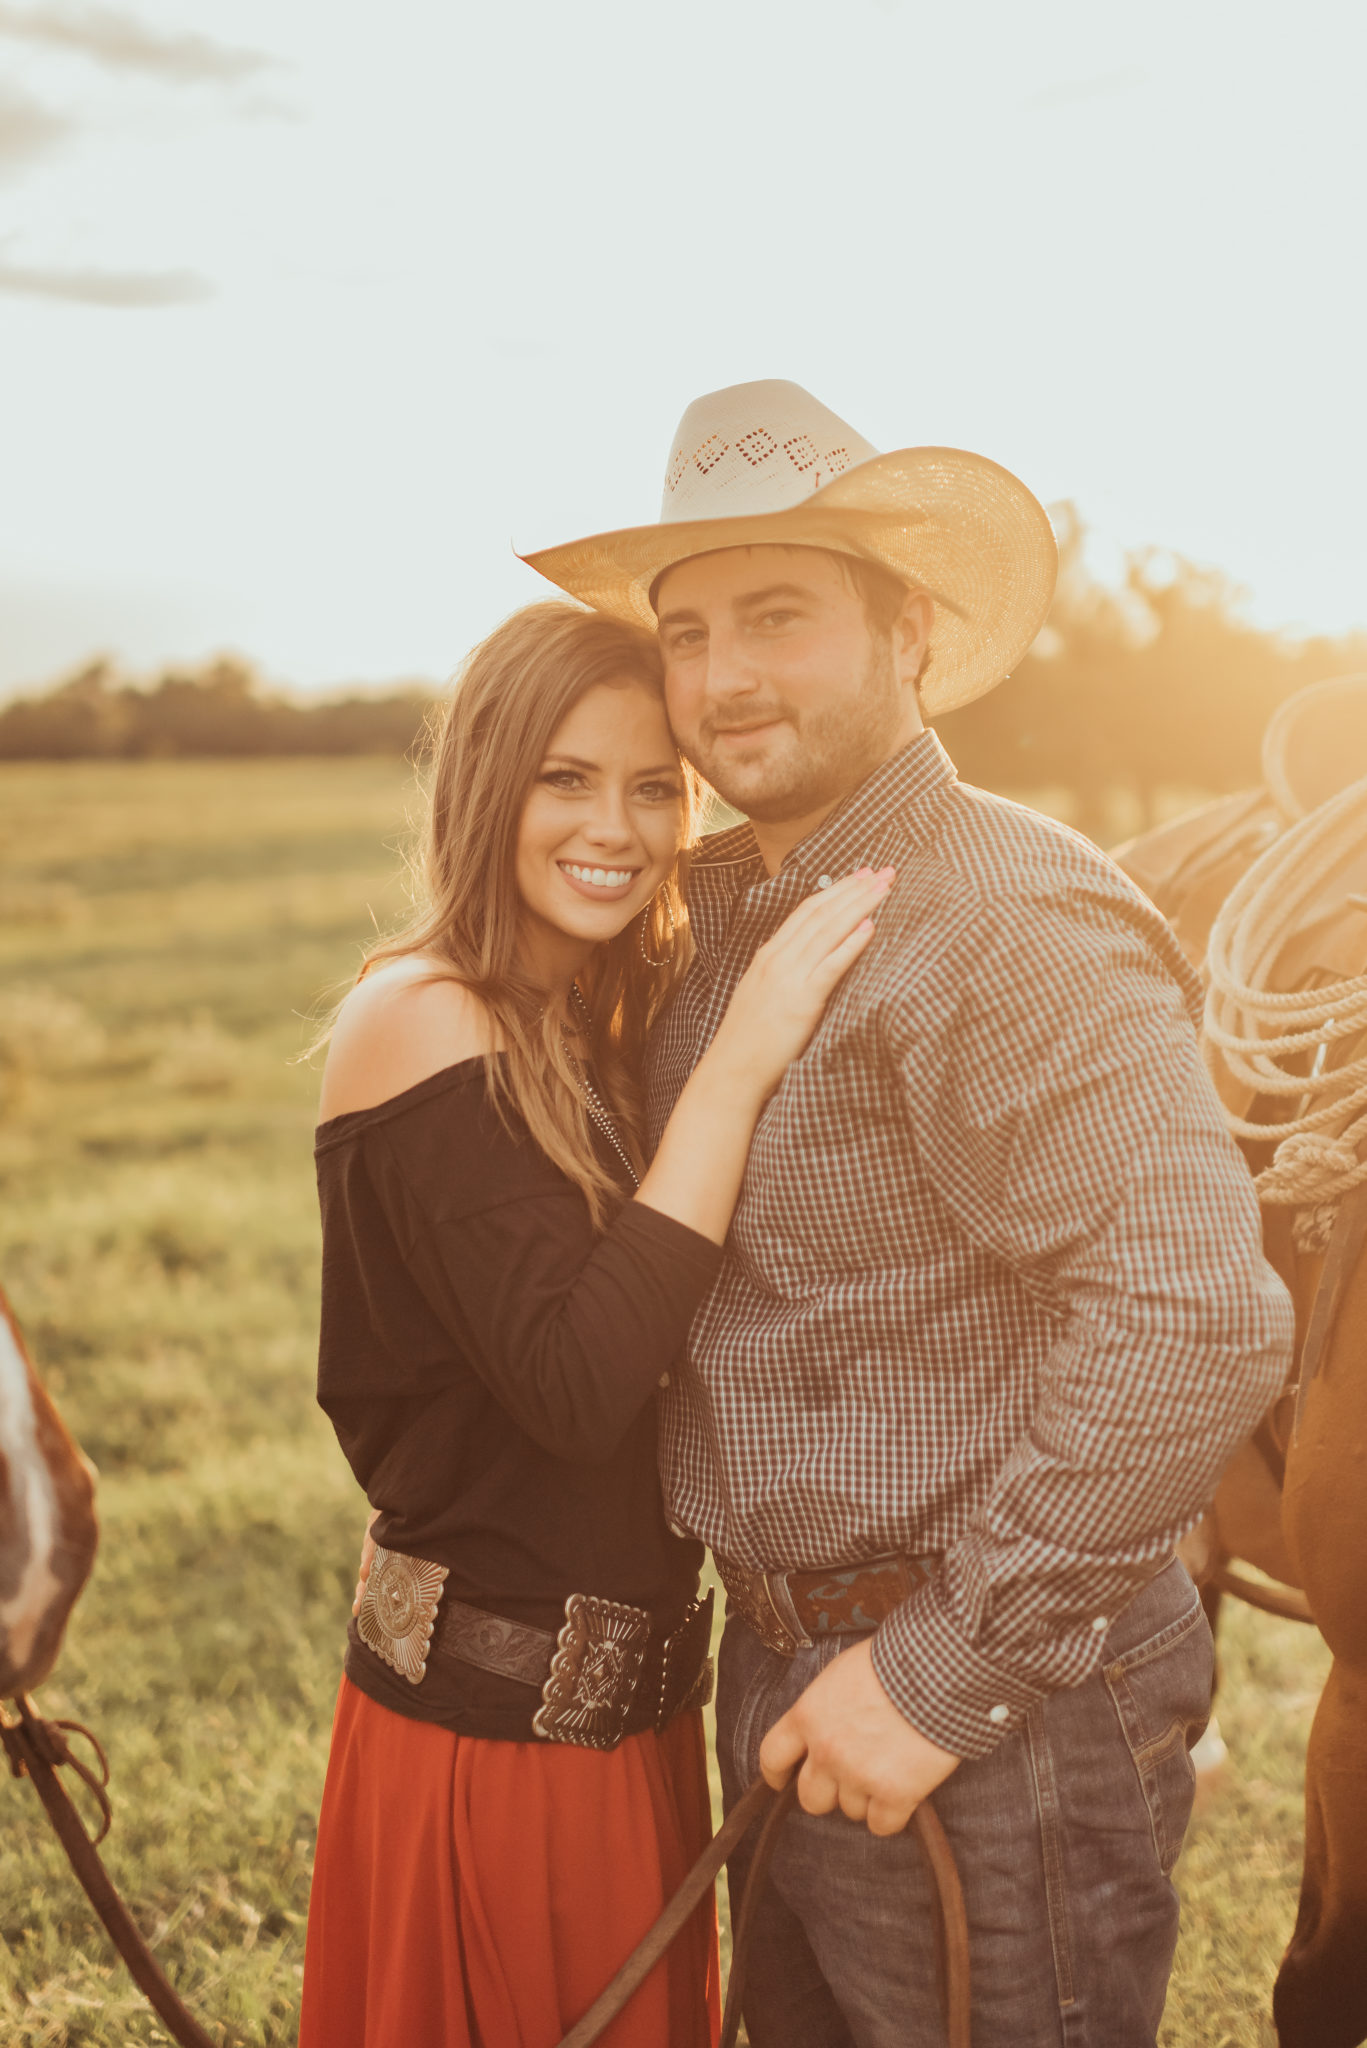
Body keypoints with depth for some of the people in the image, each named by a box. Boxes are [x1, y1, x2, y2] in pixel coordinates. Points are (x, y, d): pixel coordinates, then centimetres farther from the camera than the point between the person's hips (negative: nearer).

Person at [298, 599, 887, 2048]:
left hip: (625, 1701, 8)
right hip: (498, 1722, -8)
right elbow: (578, 1387, -28)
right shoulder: (423, 1020, -18)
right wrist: (738, 1061, -27)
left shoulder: (591, 1025, 7)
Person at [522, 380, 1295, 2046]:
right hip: (786, 1668, 9)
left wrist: (948, 1663, -25)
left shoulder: (1014, 922, -21)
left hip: (994, 1715, -8)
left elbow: (1191, 1315, -30)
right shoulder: (717, 906, 8)